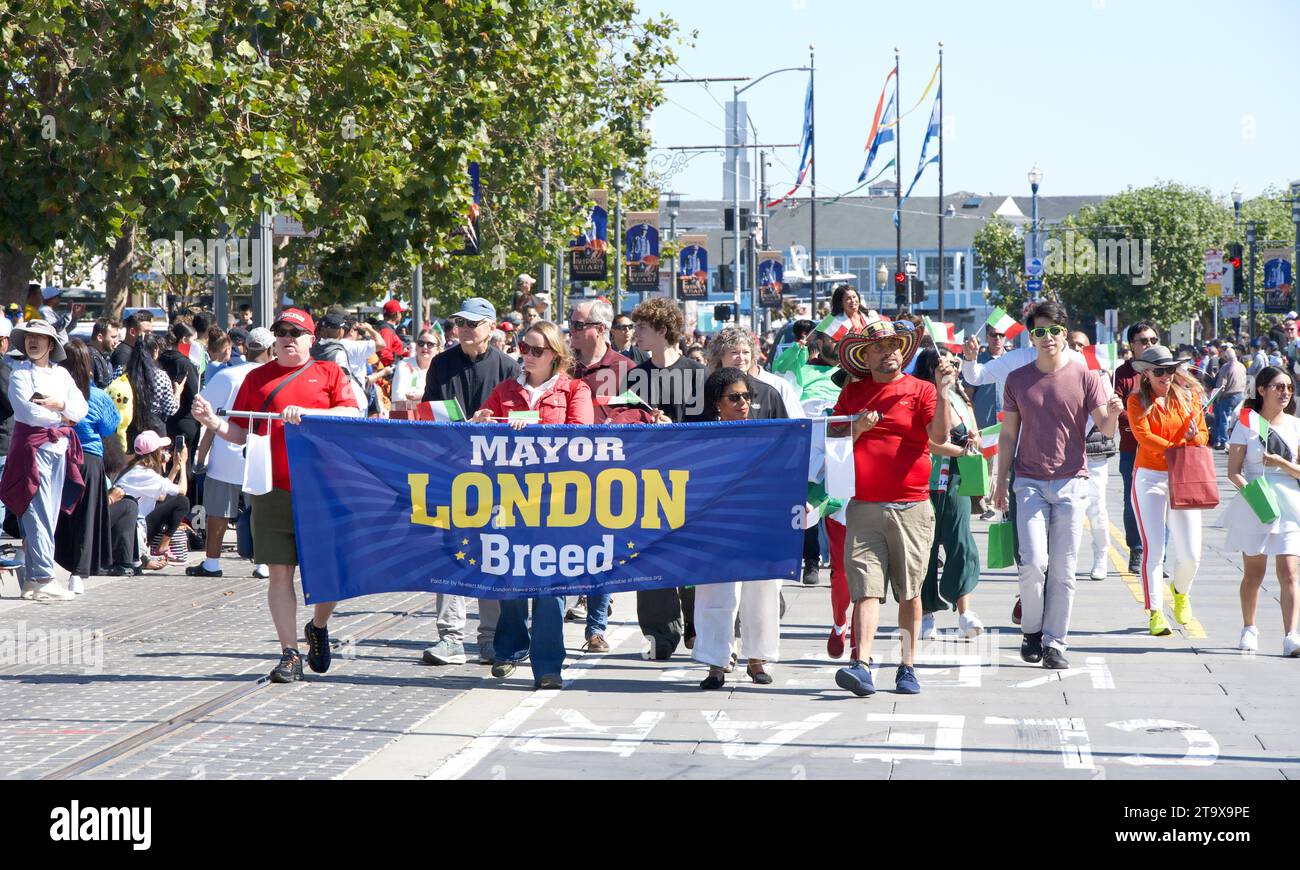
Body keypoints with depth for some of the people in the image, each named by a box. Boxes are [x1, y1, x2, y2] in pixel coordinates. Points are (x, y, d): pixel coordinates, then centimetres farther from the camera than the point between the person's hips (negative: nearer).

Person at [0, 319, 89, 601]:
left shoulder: (61, 374, 15)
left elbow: (81, 408, 8)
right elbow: (25, 411, -15)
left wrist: (59, 404, -10)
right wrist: (62, 418, -5)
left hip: (59, 447, 6)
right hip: (33, 447, -6)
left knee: (50, 515, 6)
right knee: (39, 515, -10)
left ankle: (32, 580, 11)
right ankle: (42, 580, -11)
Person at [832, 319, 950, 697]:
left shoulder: (920, 390, 4)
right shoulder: (852, 393, 14)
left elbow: (939, 435, -11)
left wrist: (943, 392, -21)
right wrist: (857, 429, -4)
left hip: (911, 507, -1)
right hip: (864, 507, 2)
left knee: (909, 591, 4)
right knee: (866, 588, -8)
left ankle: (907, 667, 12)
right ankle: (860, 665, -17)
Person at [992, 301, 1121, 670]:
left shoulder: (1083, 376, 1)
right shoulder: (1017, 380, 6)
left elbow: (1105, 429, -1)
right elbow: (1008, 435, 11)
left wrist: (1112, 414, -24)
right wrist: (1001, 483, 8)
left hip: (1071, 482, 0)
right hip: (1030, 483, 0)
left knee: (1063, 569, 0)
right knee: (1034, 562, -12)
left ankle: (1054, 642, 7)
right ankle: (1031, 630, 9)